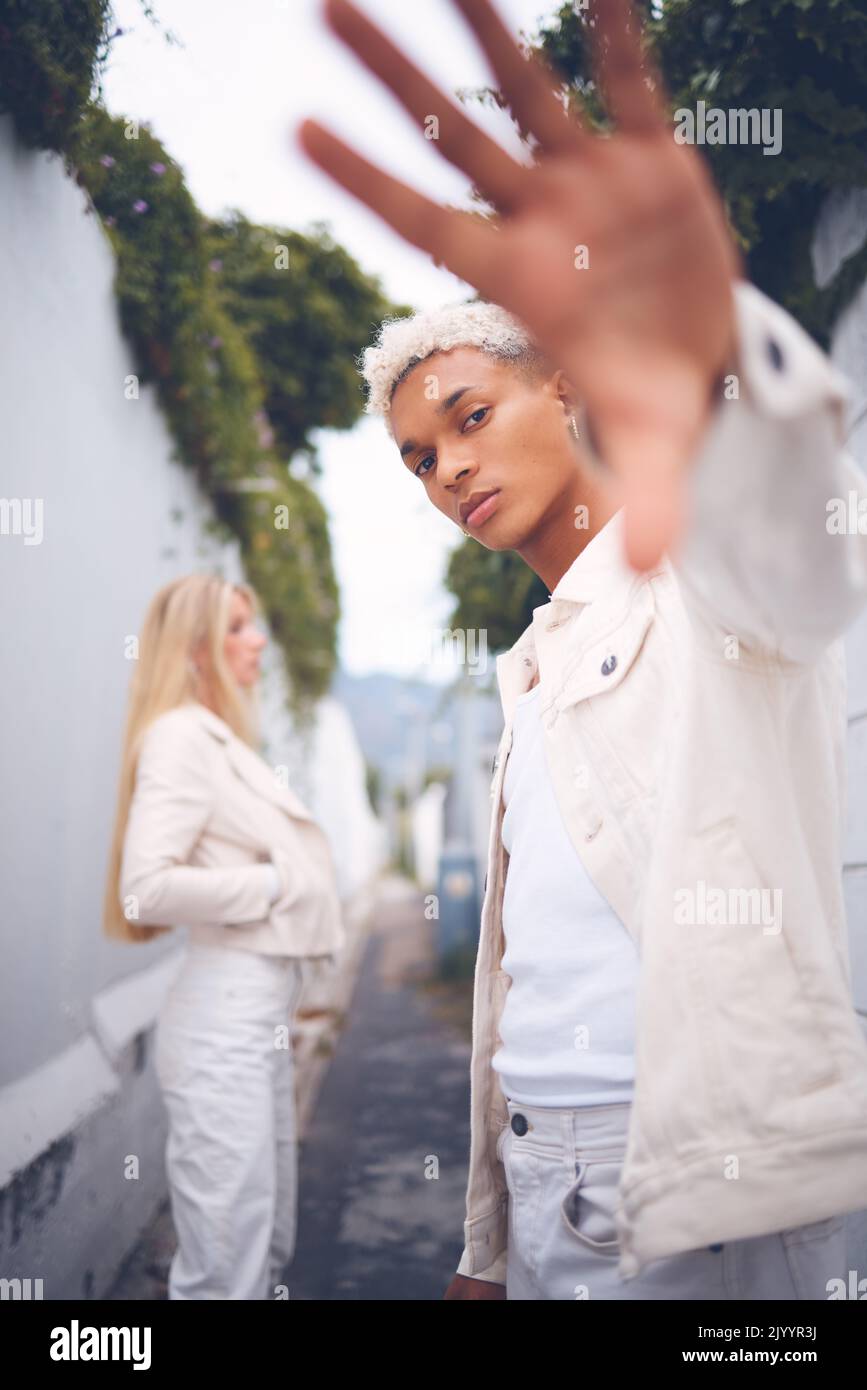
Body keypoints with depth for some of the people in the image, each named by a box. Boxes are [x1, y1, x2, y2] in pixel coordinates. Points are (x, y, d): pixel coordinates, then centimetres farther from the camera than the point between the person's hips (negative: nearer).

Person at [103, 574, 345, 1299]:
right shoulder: (179, 737, -12)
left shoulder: (225, 742, 16)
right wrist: (271, 885, -13)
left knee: (270, 1245, 17)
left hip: (265, 1008, 9)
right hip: (224, 1016, -9)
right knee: (228, 1257, -4)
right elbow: (148, 887, -22)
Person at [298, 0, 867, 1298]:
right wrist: (484, 1244, 17)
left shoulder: (707, 572, -6)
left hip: (708, 1197, -7)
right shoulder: (538, 664, 18)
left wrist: (715, 364, -55)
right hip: (545, 1179, 8)